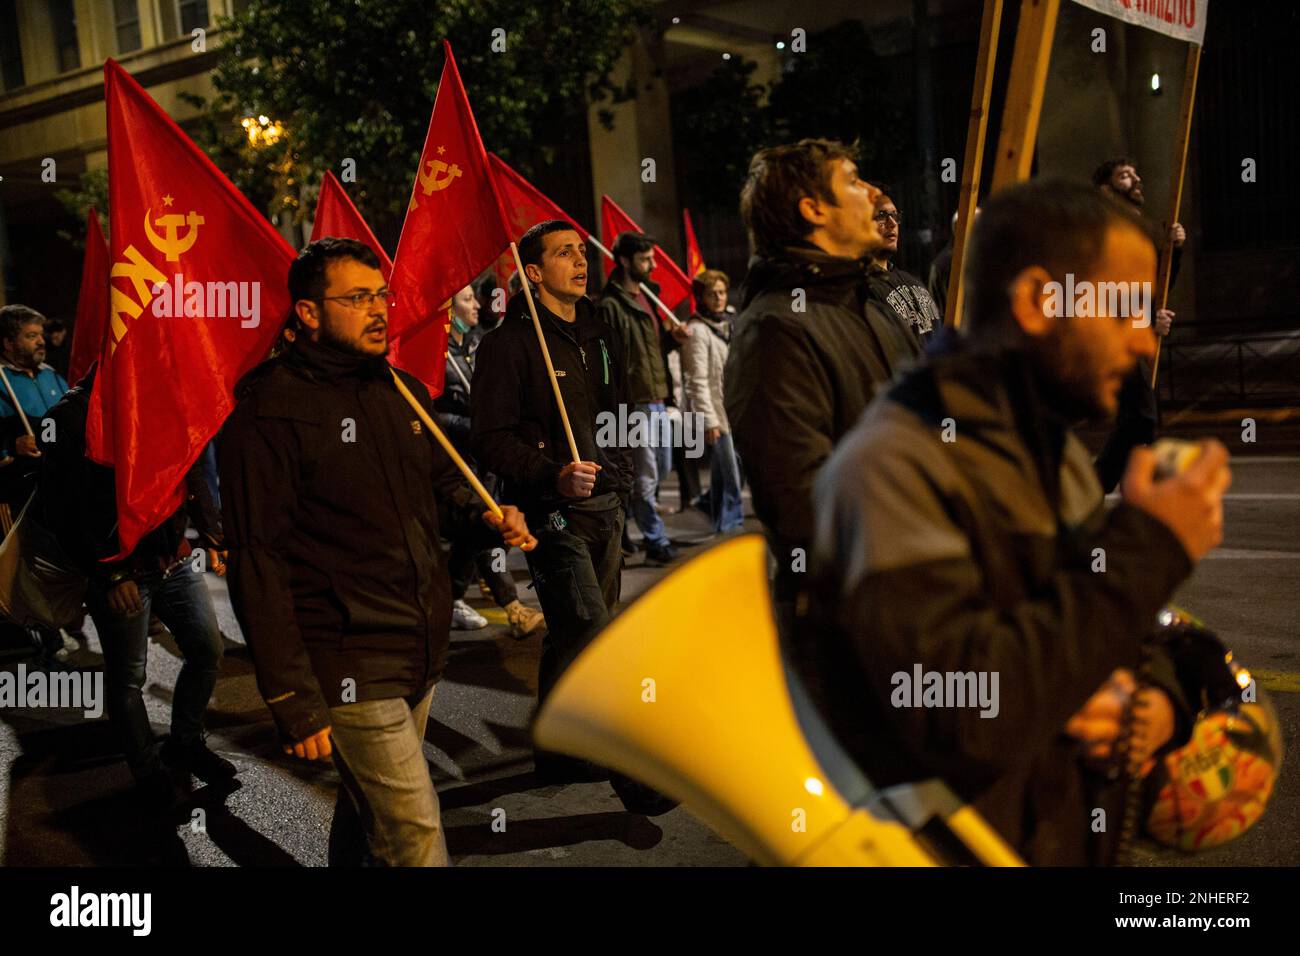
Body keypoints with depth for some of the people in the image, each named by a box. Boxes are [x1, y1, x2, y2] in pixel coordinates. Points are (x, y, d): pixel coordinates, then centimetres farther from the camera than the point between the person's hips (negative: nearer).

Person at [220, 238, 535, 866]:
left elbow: (440, 478, 26)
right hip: (349, 668, -7)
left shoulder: (402, 390, 10)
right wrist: (292, 698, -18)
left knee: (369, 808, 23)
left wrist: (485, 513, 2)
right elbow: (257, 561, -16)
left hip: (422, 651, 8)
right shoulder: (270, 409, -14)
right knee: (416, 839, -6)